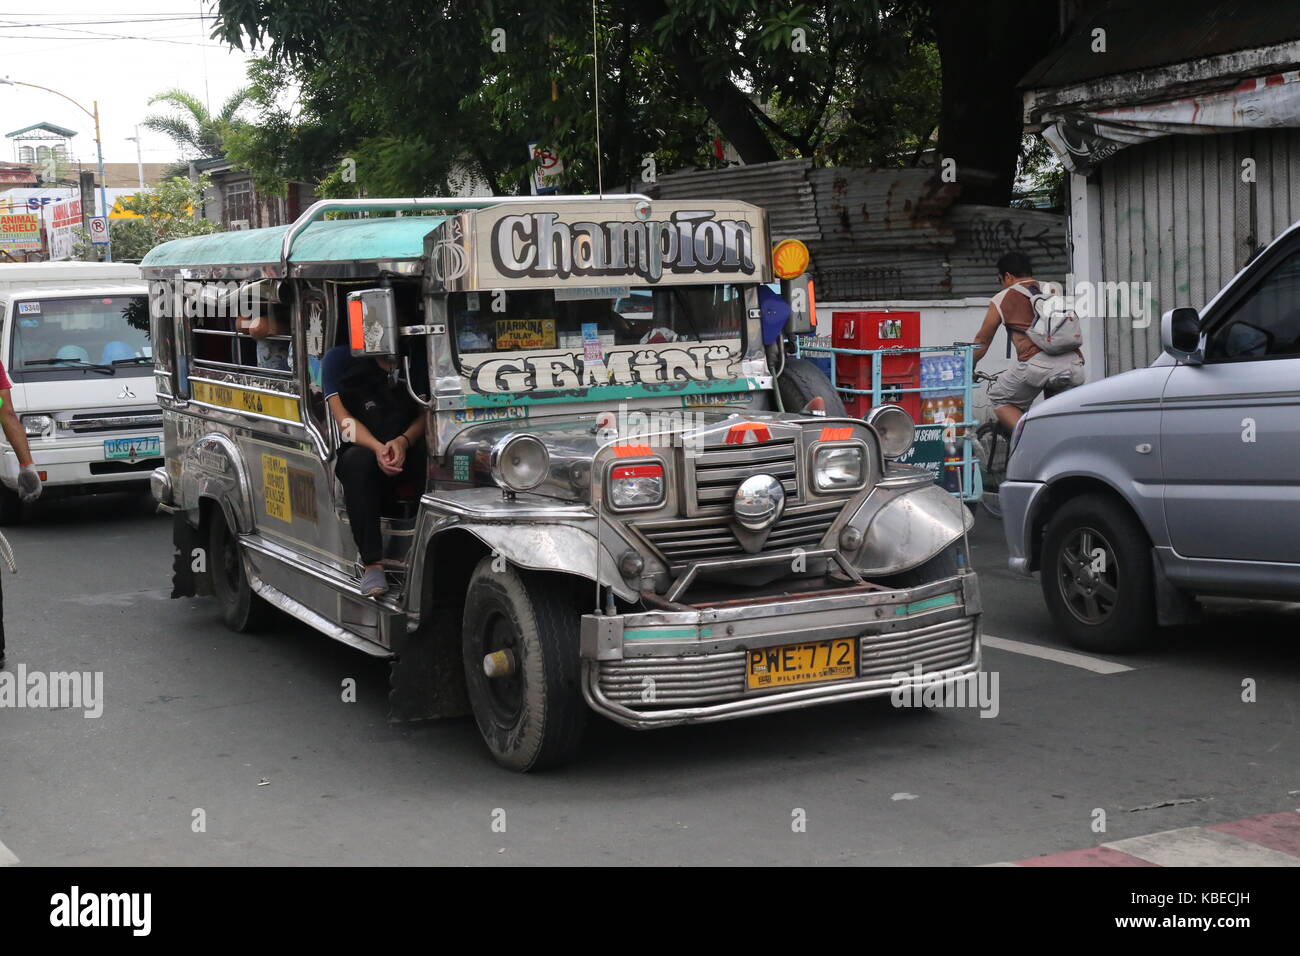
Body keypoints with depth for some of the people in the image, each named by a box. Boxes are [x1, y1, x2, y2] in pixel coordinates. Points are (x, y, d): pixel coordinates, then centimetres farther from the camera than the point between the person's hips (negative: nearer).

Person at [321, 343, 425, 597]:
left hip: (409, 449, 2)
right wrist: (377, 448, -23)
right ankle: (372, 562, -36)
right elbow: (342, 417, -4)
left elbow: (427, 413, 6)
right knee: (357, 461, -37)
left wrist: (404, 441, -16)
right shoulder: (339, 358, 5)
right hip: (363, 447, -1)